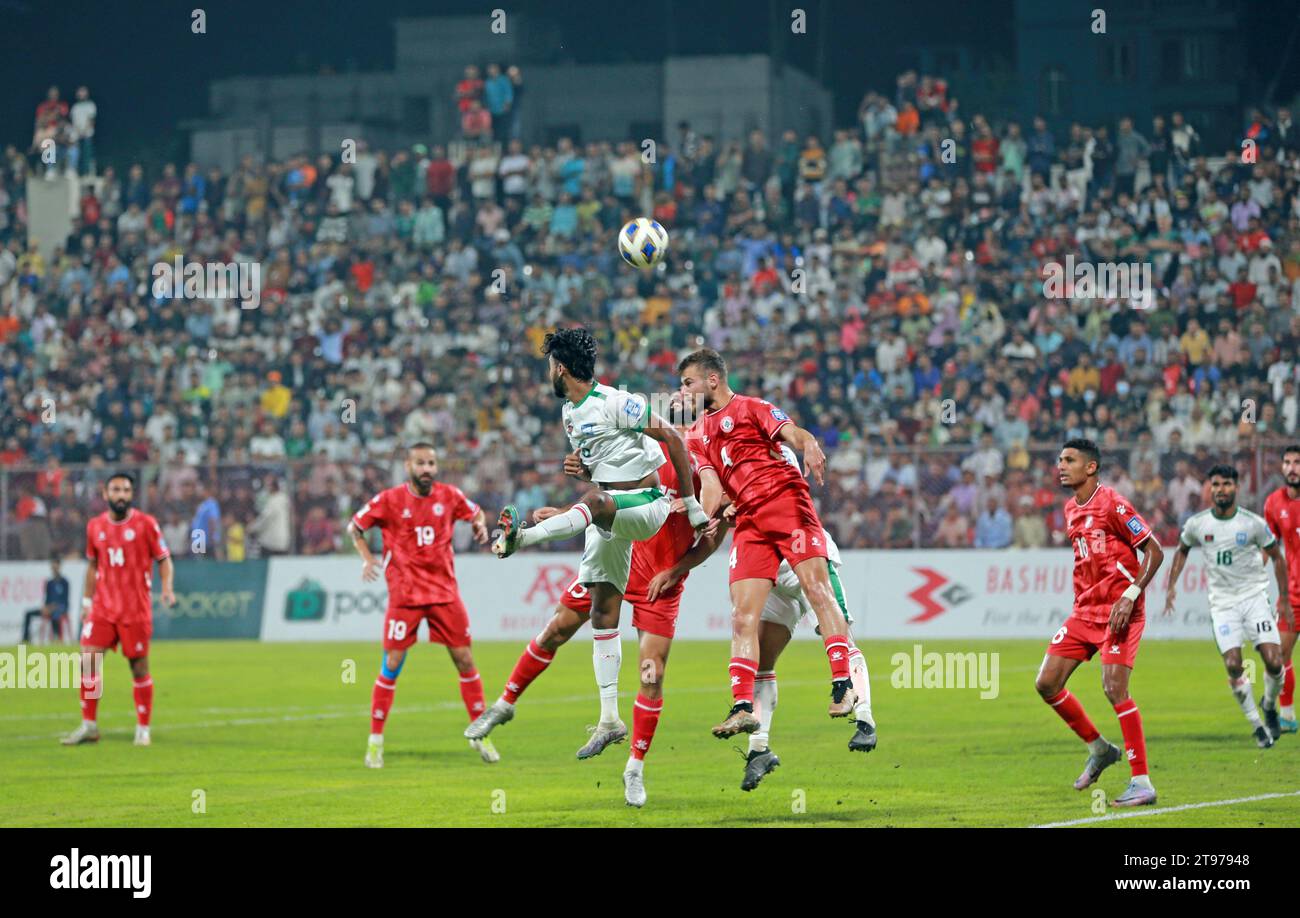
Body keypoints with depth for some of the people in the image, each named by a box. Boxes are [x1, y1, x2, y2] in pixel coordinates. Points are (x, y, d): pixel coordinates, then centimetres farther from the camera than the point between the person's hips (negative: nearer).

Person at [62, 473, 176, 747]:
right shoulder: (95, 526, 8)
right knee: (88, 661, -6)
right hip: (103, 607, 3)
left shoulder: (146, 524, -3)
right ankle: (89, 726, 5)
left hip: (136, 609, -3)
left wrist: (167, 588, -17)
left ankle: (143, 730, 11)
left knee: (139, 667, -1)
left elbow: (164, 559, -1)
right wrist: (87, 601, 16)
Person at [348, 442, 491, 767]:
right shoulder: (389, 500, -6)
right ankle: (375, 740, 5)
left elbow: (476, 513, 20)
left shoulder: (449, 496, 1)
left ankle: (479, 734, 13)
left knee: (465, 660, 2)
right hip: (404, 593, -3)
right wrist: (367, 558, -8)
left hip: (444, 591, 3)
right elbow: (355, 526, 6)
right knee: (392, 665, -4)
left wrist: (481, 526, -3)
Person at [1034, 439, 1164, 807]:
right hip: (1085, 611, 8)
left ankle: (1142, 783, -13)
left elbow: (1154, 552, -13)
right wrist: (1081, 600, 18)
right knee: (1046, 683, 2)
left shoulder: (1112, 504, -13)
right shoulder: (1070, 509, 12)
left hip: (1119, 612, -8)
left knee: (1114, 688, -18)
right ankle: (1099, 750, 22)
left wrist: (1130, 596, -21)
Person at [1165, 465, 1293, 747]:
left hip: (1254, 596, -1)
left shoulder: (1254, 523, -7)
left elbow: (1276, 557, 5)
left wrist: (1284, 598, 4)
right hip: (1222, 603, 1)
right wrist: (1172, 586, 9)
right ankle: (1258, 726, 3)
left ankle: (1269, 706, 20)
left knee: (1273, 661, -13)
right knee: (1233, 665, -13)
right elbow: (1182, 550, 18)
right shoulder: (1196, 524, -2)